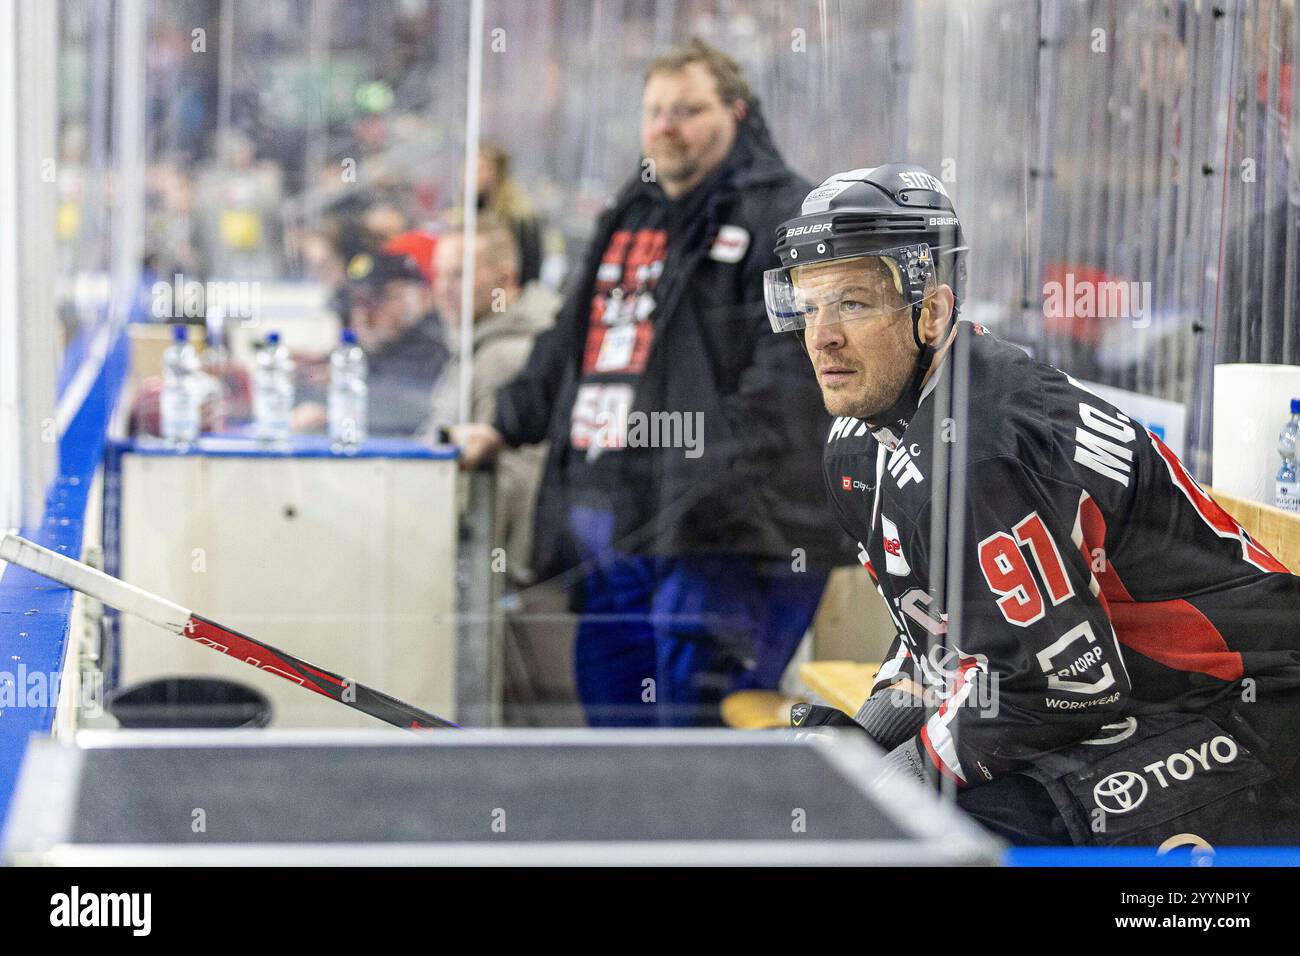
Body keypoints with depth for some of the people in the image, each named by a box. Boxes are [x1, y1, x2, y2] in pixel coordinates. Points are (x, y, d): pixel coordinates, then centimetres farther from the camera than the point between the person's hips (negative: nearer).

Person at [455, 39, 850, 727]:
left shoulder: (783, 214, -4)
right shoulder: (632, 217, 22)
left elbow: (790, 363, -16)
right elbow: (573, 338, 32)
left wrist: (722, 467, -25)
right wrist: (507, 425, 27)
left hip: (718, 531, -9)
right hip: (611, 520, 9)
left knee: (699, 724, -12)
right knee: (609, 708, 14)